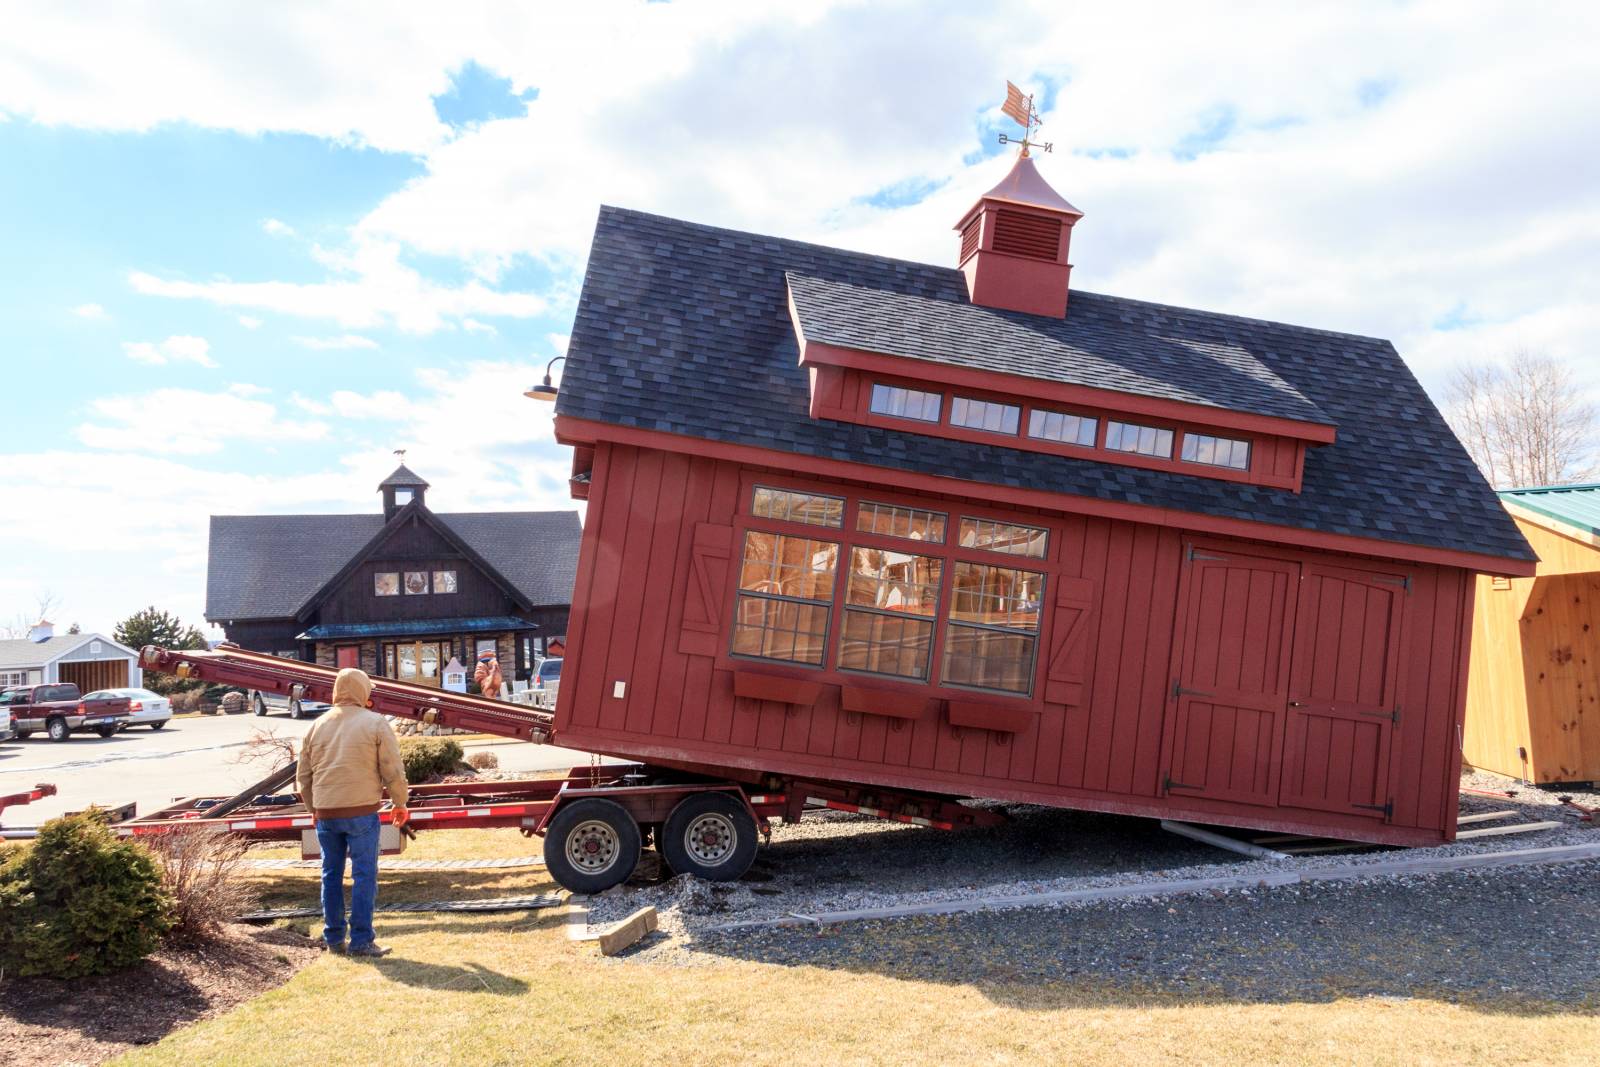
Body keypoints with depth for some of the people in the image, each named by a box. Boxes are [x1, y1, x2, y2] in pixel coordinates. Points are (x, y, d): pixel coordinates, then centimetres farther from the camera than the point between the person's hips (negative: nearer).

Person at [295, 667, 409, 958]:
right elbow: (394, 771, -5)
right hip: (362, 811, -5)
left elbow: (303, 776, 16)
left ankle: (333, 938, 22)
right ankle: (361, 941, 0)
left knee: (331, 875, 15)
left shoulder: (318, 726, 9)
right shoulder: (376, 724, -4)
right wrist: (400, 803, 10)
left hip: (325, 813, 5)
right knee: (364, 876, 0)